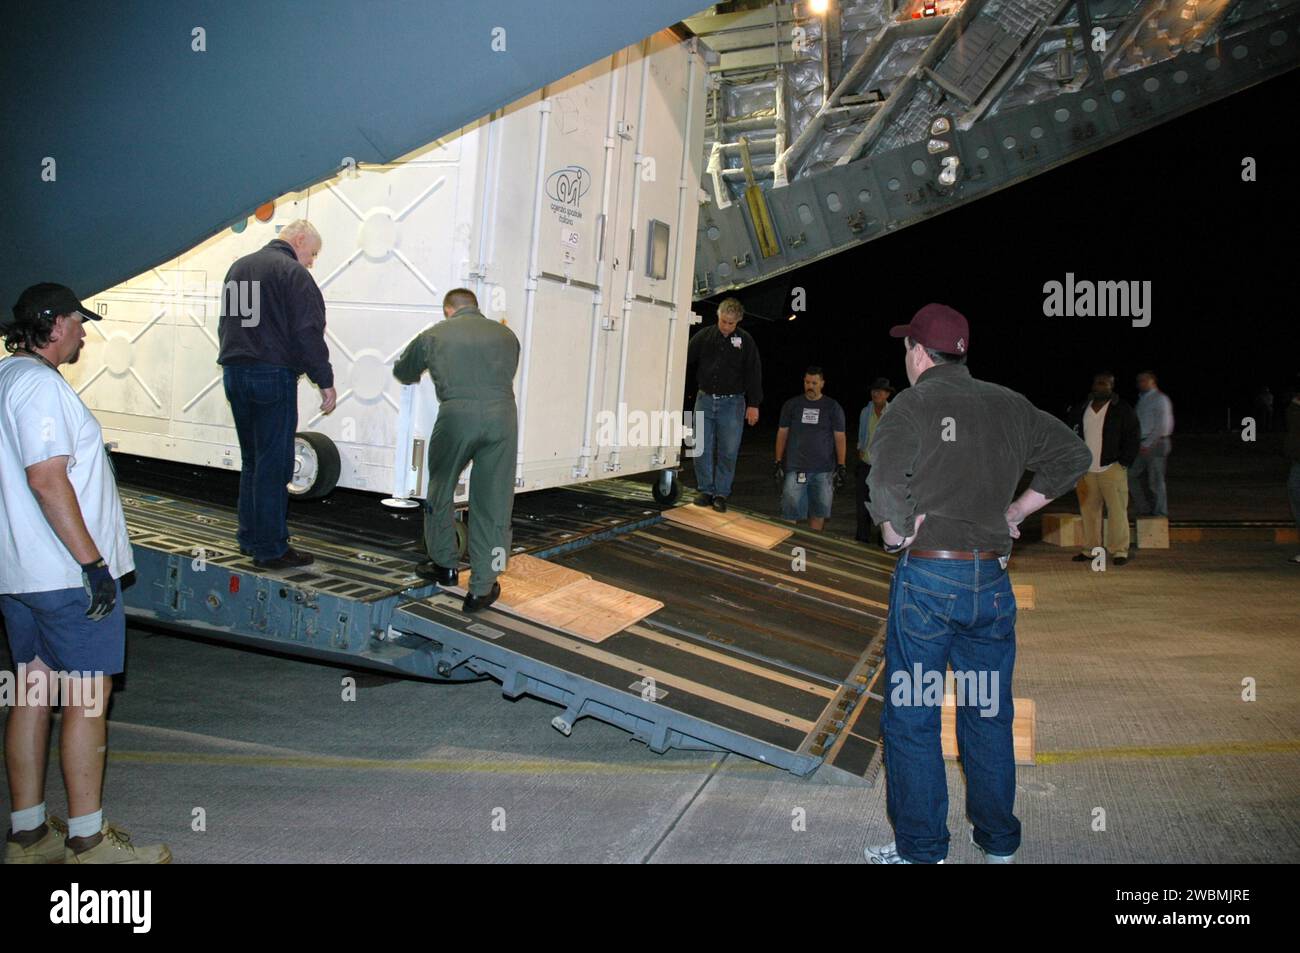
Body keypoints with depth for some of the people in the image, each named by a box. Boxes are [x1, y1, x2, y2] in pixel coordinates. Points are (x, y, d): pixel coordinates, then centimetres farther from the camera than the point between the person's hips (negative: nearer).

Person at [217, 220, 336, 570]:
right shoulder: (293, 273, -9)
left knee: (251, 460, 17)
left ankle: (249, 538, 23)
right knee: (273, 465, -5)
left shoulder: (238, 268, 19)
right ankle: (270, 549, -2)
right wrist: (325, 381, -10)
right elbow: (308, 333, -15)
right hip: (272, 374, -8)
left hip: (234, 373, 8)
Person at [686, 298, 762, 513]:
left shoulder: (745, 341, -2)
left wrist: (753, 404, -4)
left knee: (728, 452, 0)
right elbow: (685, 359, 4)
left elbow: (754, 374, -1)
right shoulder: (704, 336, 0)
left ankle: (721, 494, 10)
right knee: (702, 449, 3)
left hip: (732, 403, -1)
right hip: (705, 400, 1)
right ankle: (705, 490, 15)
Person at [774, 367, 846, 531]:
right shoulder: (791, 405, 8)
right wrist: (779, 463, 5)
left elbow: (840, 438, 6)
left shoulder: (833, 407, 6)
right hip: (795, 468, 0)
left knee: (818, 514, 5)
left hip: (823, 470, 0)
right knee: (790, 514, -7)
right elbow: (782, 434, 10)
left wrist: (841, 467, 0)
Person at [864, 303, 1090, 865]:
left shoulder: (911, 406, -8)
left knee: (912, 718, 6)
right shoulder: (1007, 407, 9)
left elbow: (886, 480, -22)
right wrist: (1016, 510, 15)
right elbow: (1073, 455, 14)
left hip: (926, 576, -5)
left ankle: (921, 850, 14)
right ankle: (999, 844, 28)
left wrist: (895, 535, -6)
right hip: (993, 580, 5)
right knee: (989, 714, 16)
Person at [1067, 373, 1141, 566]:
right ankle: (1090, 549, 12)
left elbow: (1133, 438, 0)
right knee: (1088, 510, 5)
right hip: (1086, 470, 4)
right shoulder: (1081, 410, 12)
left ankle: (1119, 550, 0)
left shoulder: (1123, 410, 0)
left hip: (1112, 469, -4)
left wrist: (1124, 463, -7)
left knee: (1117, 511, -5)